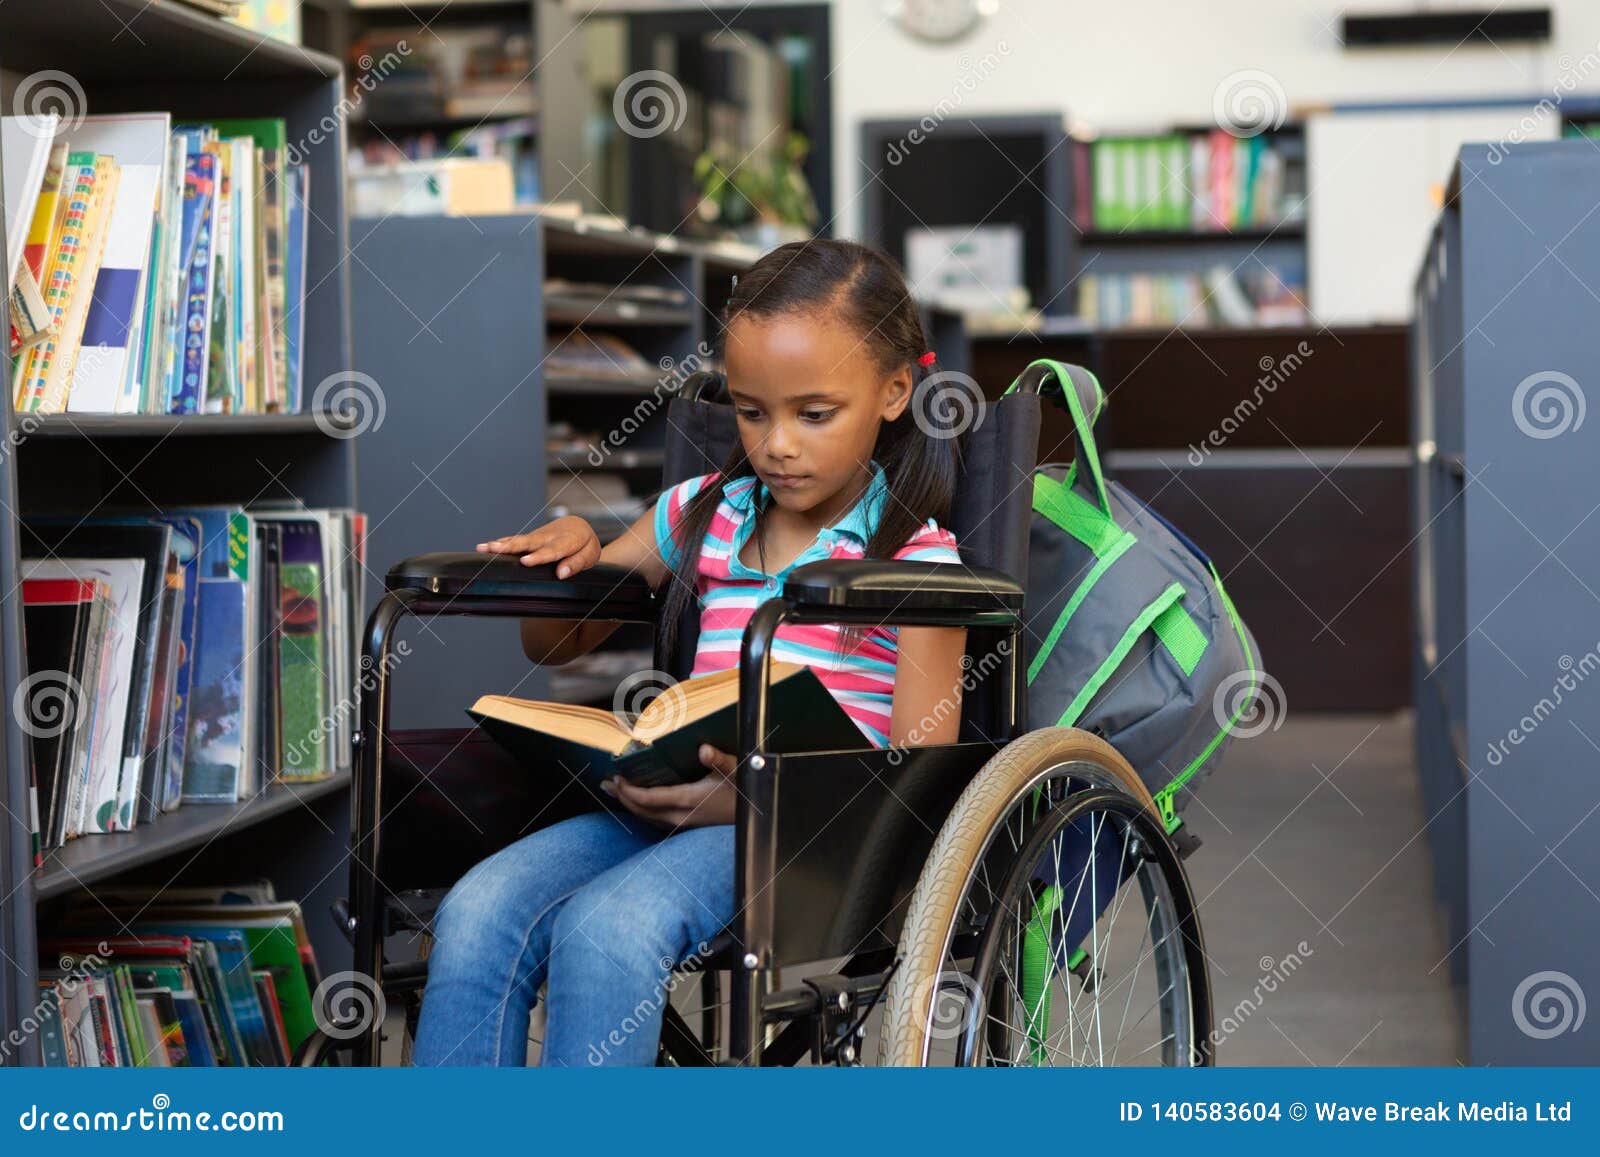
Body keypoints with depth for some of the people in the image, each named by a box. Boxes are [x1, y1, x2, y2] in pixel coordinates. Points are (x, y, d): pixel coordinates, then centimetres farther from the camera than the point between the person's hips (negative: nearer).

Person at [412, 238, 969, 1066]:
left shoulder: (914, 554, 2)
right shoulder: (704, 515, 19)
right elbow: (555, 645, 31)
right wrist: (568, 553, 7)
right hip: (670, 805, 6)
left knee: (607, 927, -34)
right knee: (478, 910, -24)